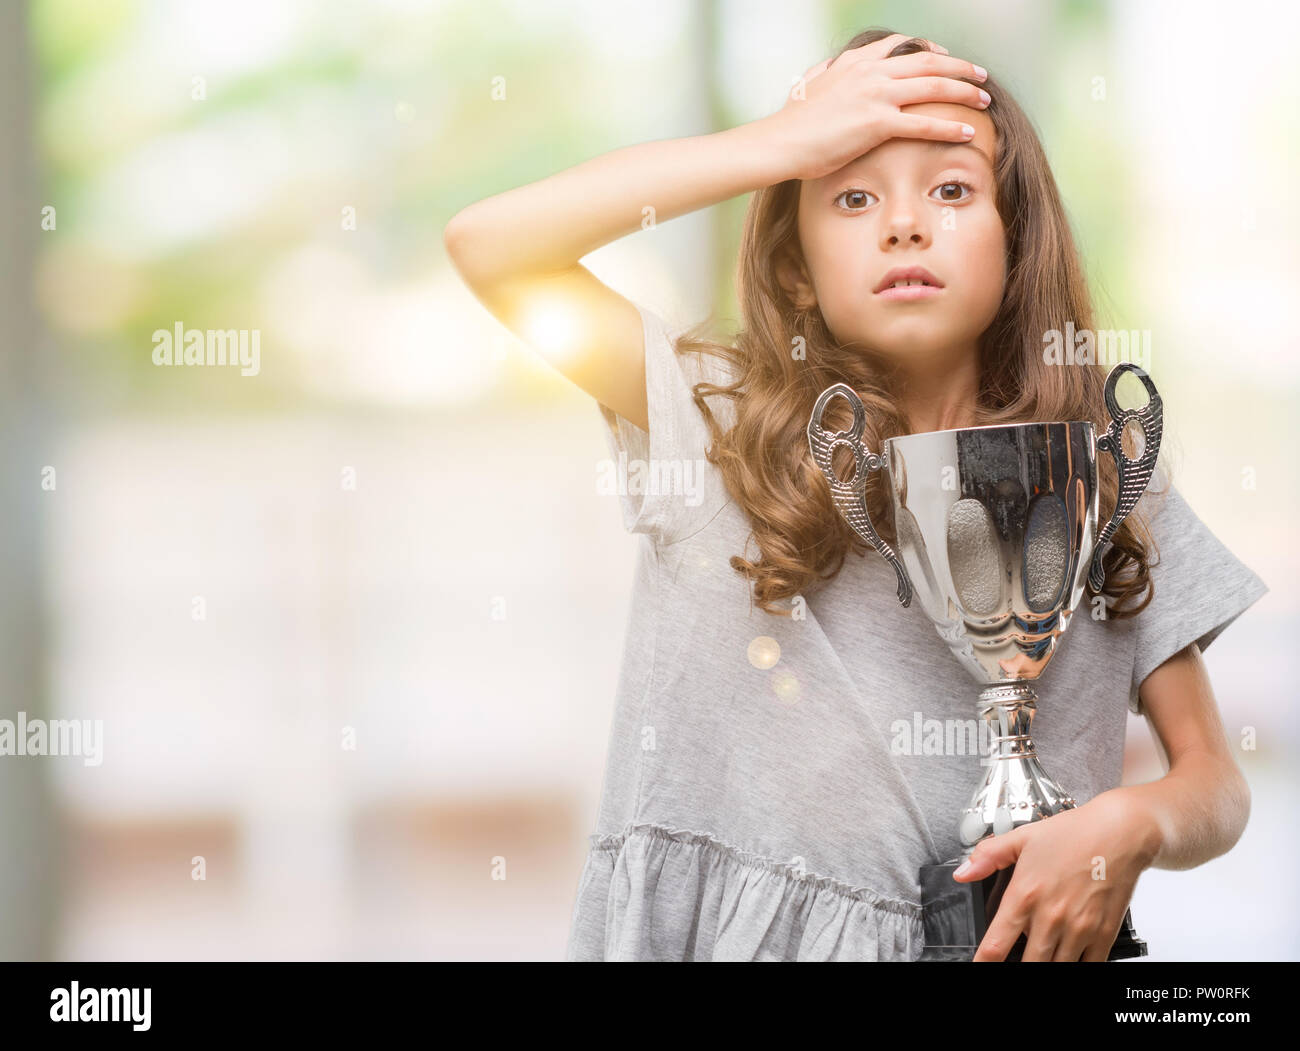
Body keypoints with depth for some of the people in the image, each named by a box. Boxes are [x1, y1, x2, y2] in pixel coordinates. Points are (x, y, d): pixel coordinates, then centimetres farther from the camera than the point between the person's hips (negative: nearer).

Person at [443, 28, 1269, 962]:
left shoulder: (1107, 485, 9)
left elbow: (1216, 781, 11)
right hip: (711, 929, -2)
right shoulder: (722, 421, 6)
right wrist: (783, 141, -4)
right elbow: (490, 243, -3)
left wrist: (1132, 828, -13)